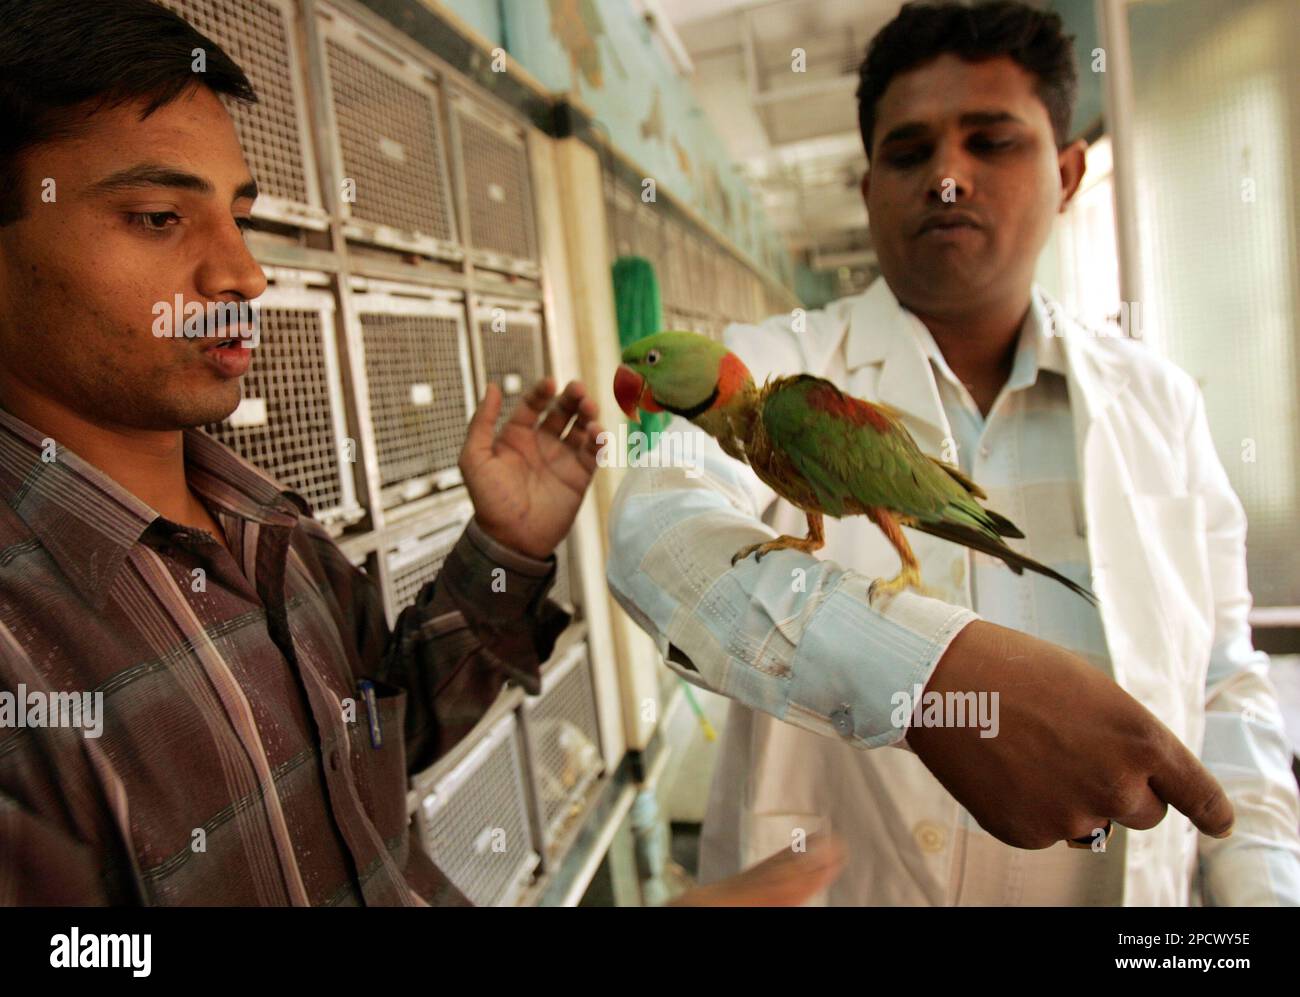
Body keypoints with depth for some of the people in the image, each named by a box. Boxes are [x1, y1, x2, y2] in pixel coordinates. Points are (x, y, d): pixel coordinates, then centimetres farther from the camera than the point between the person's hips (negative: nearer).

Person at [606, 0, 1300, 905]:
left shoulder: (1159, 402, 1)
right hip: (820, 883, -2)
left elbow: (1223, 682, 5)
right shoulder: (770, 369, -9)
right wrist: (927, 664, -44)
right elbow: (658, 526, -29)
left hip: (1132, 883, 4)